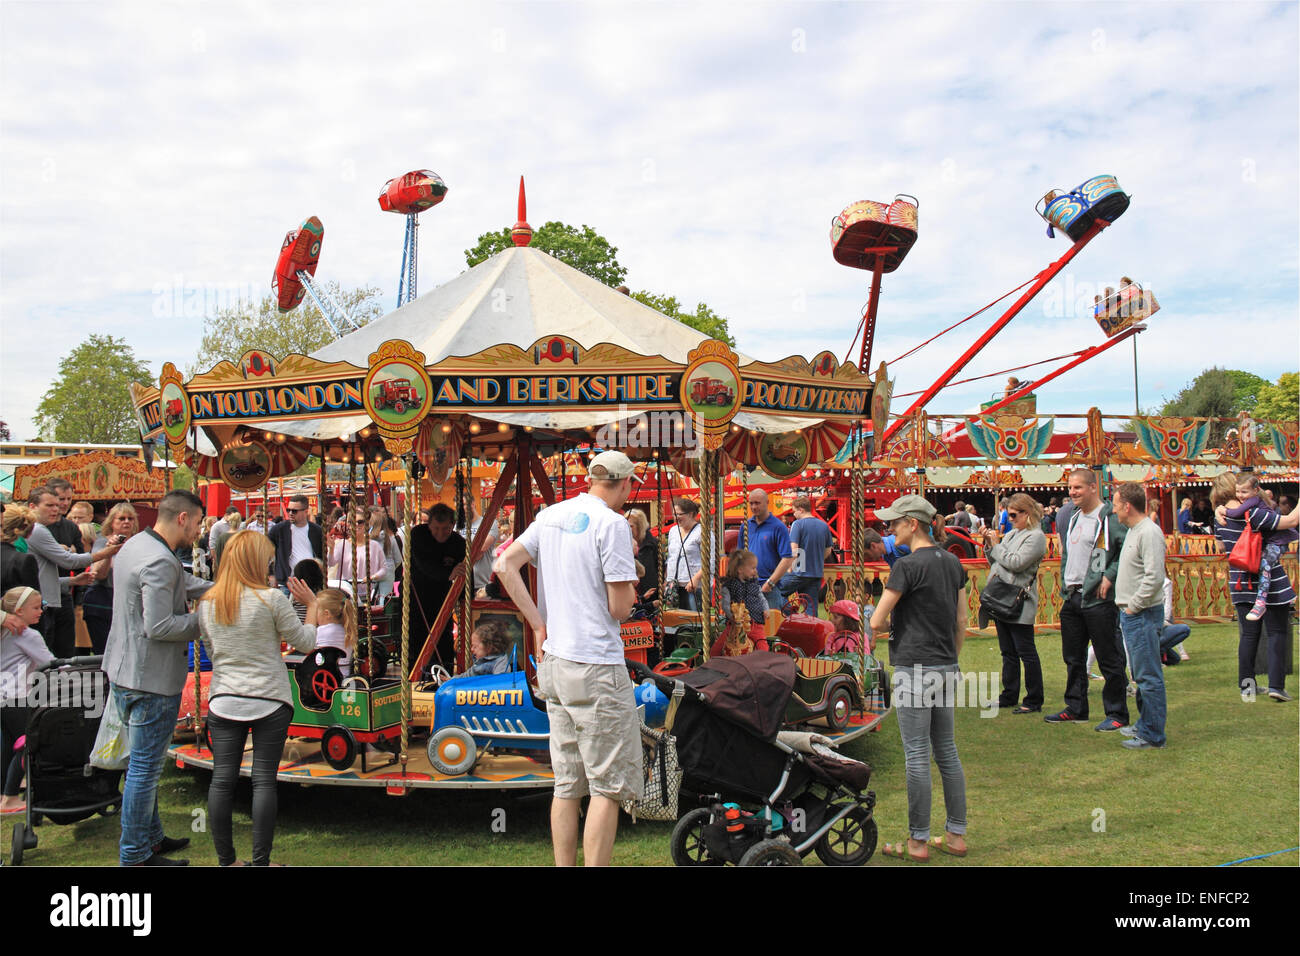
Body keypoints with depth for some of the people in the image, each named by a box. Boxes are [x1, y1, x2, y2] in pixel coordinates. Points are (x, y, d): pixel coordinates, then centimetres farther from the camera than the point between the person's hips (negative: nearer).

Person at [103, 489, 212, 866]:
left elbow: (183, 583, 19)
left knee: (144, 764, 21)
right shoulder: (159, 562, -23)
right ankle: (136, 856, 10)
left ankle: (151, 837, 33)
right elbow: (159, 627, -26)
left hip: (125, 671, 11)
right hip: (151, 680, -11)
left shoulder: (137, 544, 9)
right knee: (145, 768, 0)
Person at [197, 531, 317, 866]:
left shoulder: (207, 603, 3)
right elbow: (305, 642, -3)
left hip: (223, 700, 4)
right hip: (269, 700, -4)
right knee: (264, 780, 2)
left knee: (222, 779, 7)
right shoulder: (271, 599, -11)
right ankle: (260, 861, 7)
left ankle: (225, 860, 14)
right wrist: (312, 605, 10)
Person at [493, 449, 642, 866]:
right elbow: (620, 607, -14)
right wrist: (630, 592, 8)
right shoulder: (611, 524, -12)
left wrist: (539, 624, 6)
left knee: (567, 785, 14)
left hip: (553, 661, 8)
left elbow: (504, 565, 7)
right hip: (596, 666, -8)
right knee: (609, 785, 0)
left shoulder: (551, 515, 10)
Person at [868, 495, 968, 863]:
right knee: (947, 751, 14)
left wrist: (893, 626, 8)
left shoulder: (908, 565, -14)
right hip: (946, 667, 8)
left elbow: (876, 622, -13)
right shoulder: (952, 562, 9)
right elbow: (961, 622, 14)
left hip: (913, 668, -7)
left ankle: (918, 842, 6)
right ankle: (956, 835, 19)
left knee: (917, 756, -1)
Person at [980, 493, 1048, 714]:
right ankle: (1009, 696, 23)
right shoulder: (1011, 534, 17)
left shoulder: (1036, 536, -8)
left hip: (1020, 604, -9)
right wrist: (989, 545, 5)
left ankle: (1034, 701, 3)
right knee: (1008, 652, 14)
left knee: (1026, 652, -4)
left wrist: (995, 545, -10)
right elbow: (995, 562, 20)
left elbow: (1016, 563, -19)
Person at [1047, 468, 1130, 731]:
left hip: (1099, 599, -8)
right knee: (1073, 658, 15)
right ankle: (1075, 708, 27)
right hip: (1072, 596, 9)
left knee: (1109, 659, -1)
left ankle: (1117, 713, 7)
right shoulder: (1072, 517, 15)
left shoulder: (1110, 517, -11)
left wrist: (1109, 576, -19)